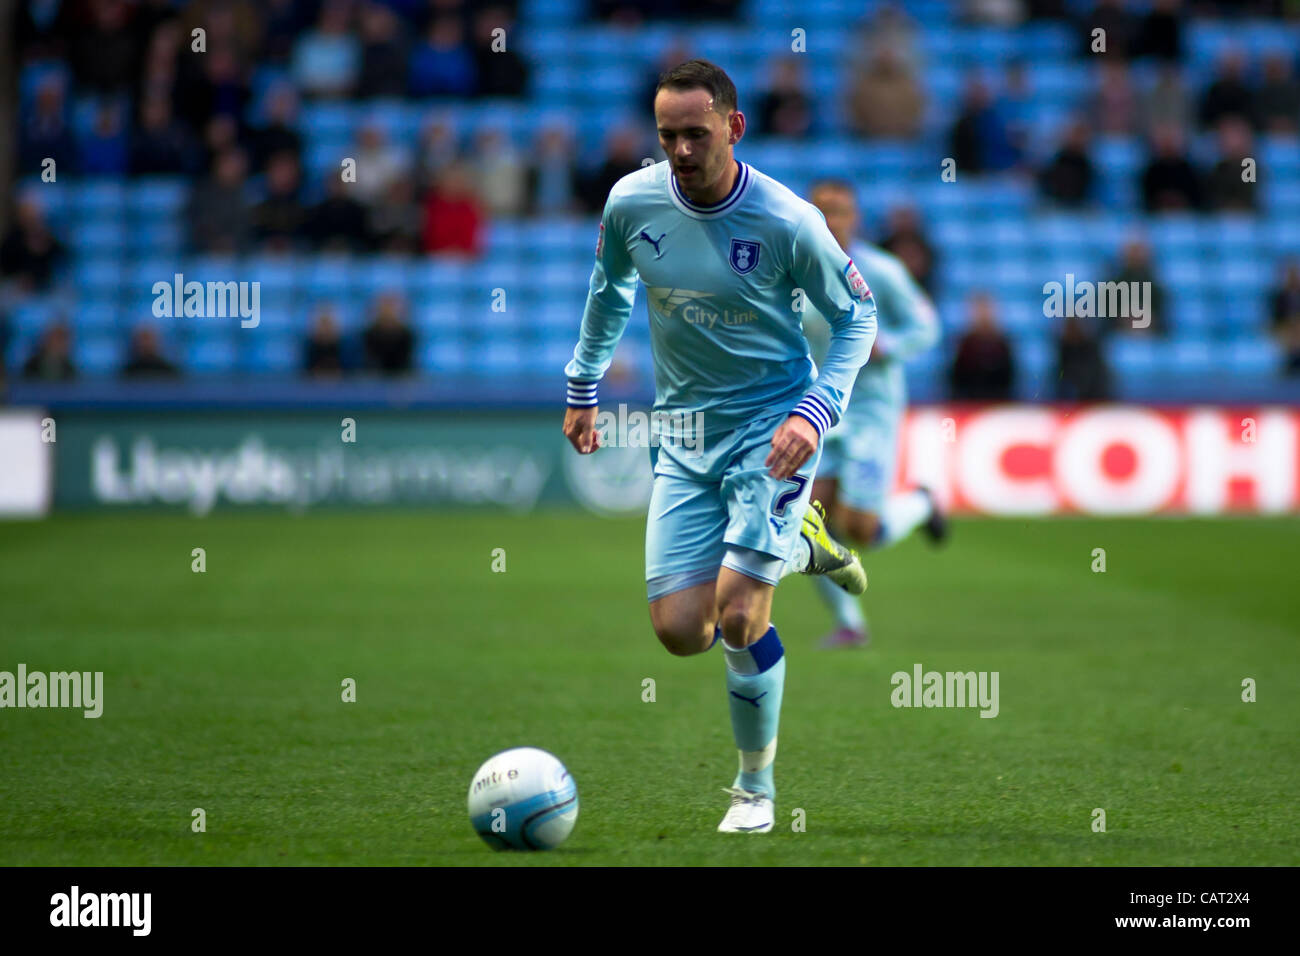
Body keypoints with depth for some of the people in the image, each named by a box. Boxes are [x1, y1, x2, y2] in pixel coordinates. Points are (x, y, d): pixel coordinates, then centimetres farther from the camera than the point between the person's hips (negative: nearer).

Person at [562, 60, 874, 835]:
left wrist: (816, 411, -17)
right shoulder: (631, 203, -7)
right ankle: (796, 544, 27)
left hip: (771, 424, -4)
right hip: (685, 433, 4)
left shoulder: (787, 223, -18)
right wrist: (583, 386, 21)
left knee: (739, 618, -16)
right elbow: (610, 288, 16)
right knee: (680, 631, -3)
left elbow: (858, 313, -4)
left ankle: (756, 786, 8)